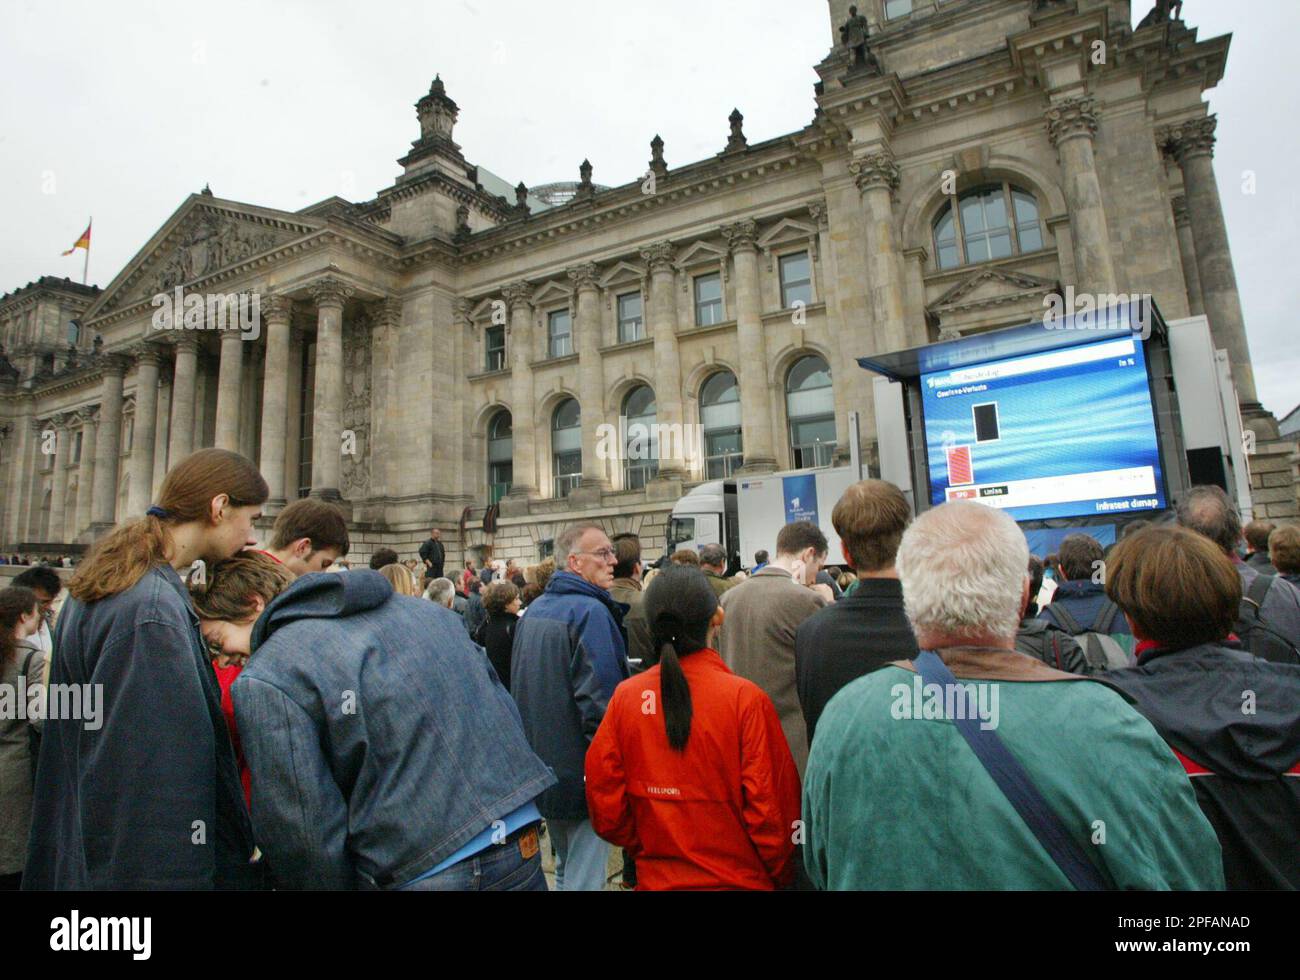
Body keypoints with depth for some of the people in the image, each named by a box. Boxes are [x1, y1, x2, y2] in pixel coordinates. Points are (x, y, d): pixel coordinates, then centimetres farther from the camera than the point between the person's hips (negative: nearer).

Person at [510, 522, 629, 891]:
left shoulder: (533, 609, 8)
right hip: (581, 772, -9)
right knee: (585, 877, 4)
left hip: (541, 763, 9)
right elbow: (600, 695, -25)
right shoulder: (591, 611, -19)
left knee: (565, 868, 26)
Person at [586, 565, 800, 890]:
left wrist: (649, 849, 10)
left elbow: (604, 806, -6)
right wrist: (781, 876, 3)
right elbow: (771, 809, -16)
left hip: (655, 878, 2)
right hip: (737, 878, -2)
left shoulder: (625, 696, -13)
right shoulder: (745, 699, -20)